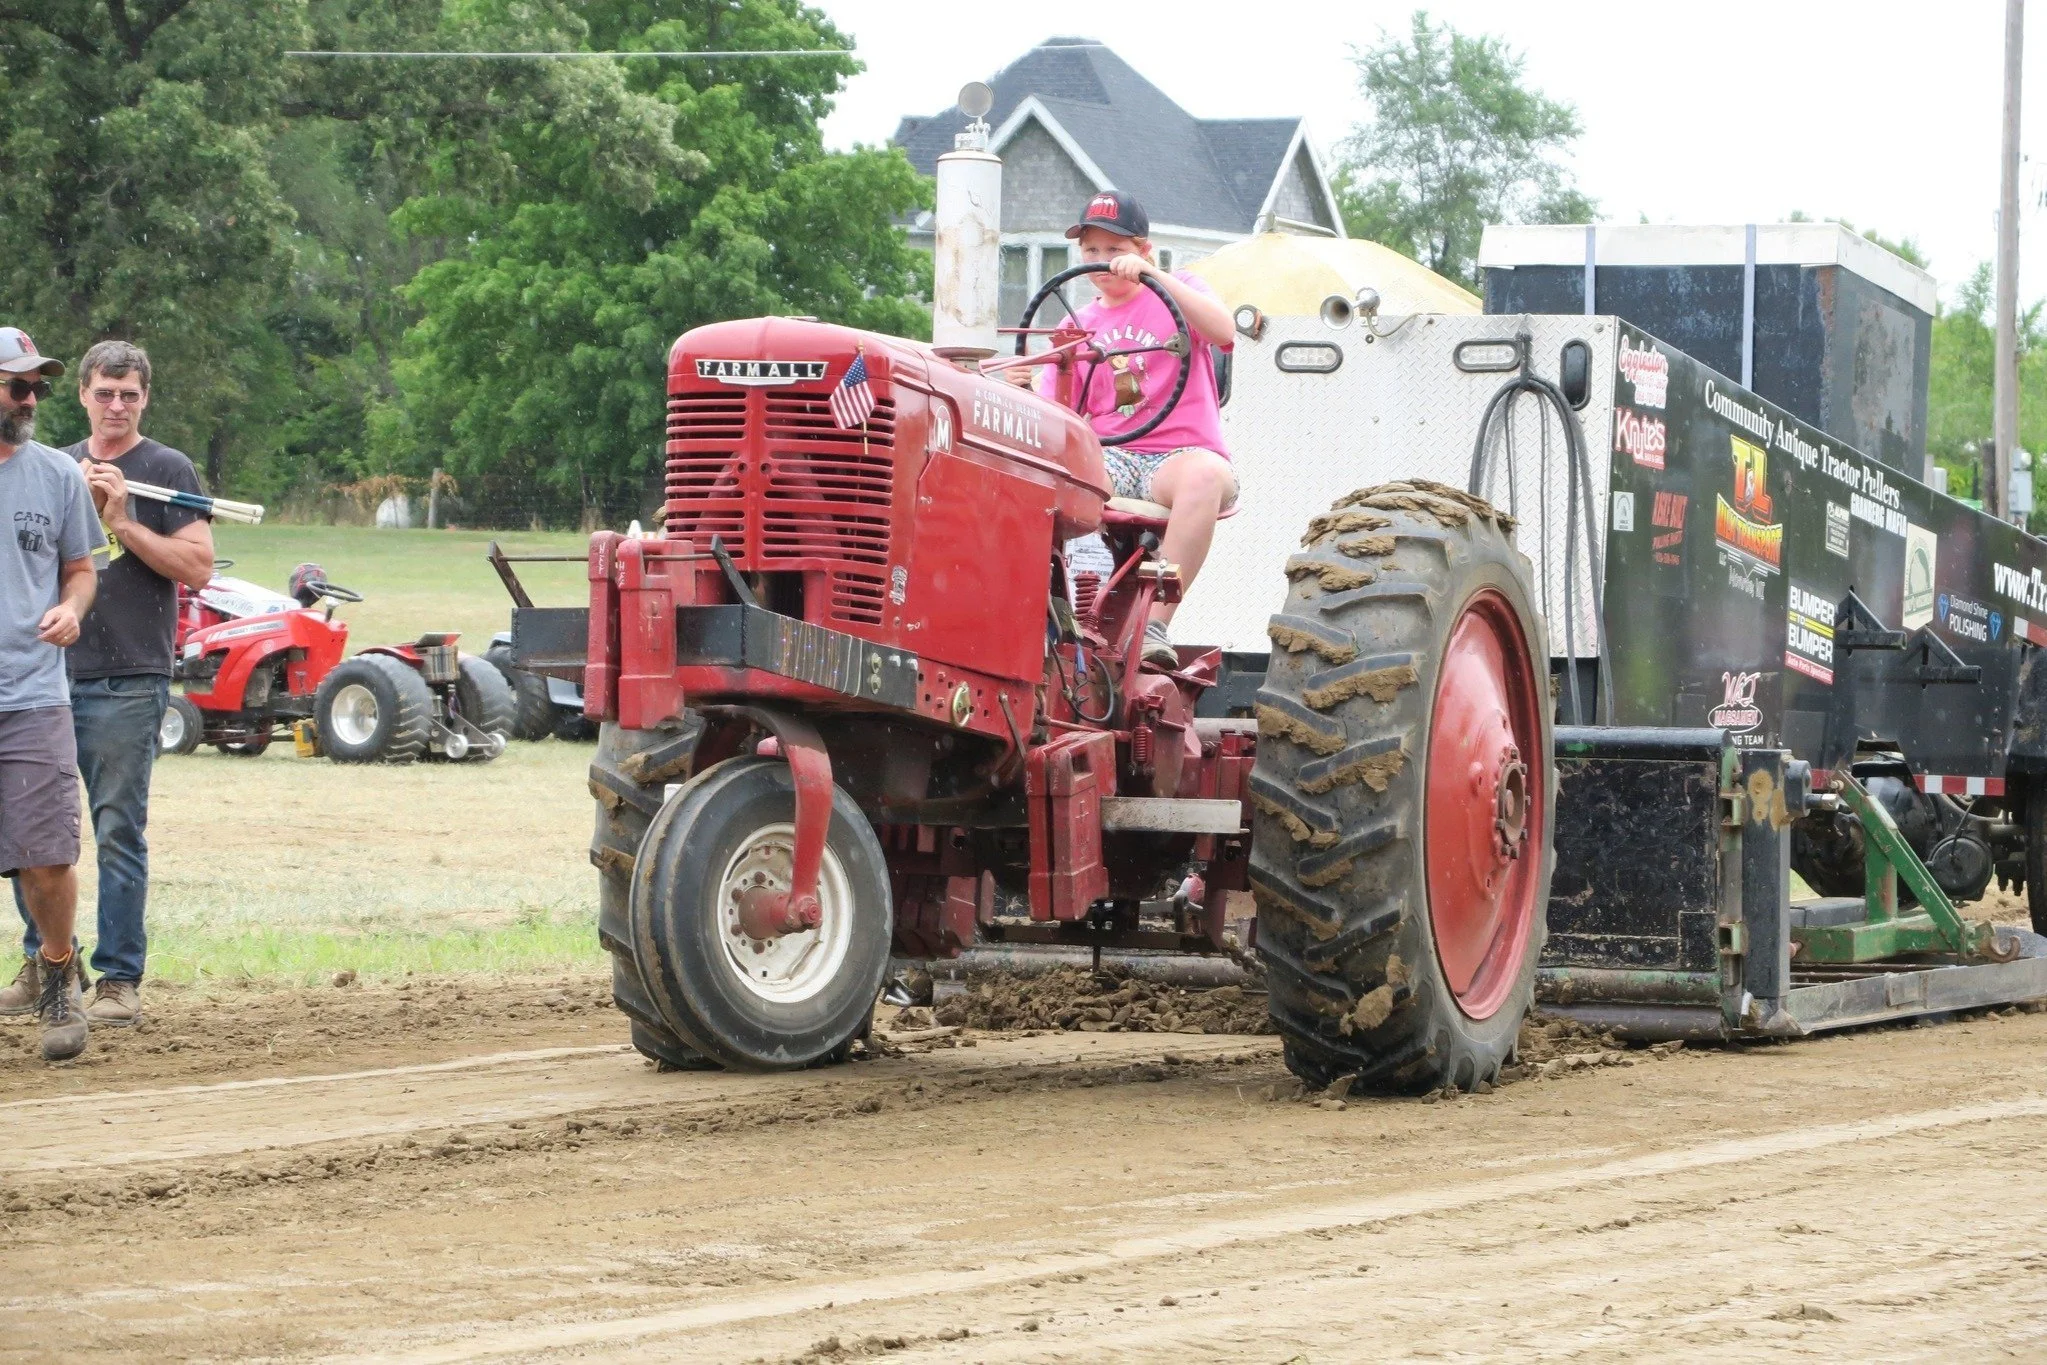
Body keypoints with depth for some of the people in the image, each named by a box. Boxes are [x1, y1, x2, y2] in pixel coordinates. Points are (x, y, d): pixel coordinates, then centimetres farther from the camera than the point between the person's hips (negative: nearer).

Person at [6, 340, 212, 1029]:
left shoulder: (167, 470, 2)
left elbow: (198, 566, -7)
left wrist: (123, 521, -13)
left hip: (127, 681, -5)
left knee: (119, 832, -4)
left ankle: (119, 980, 0)